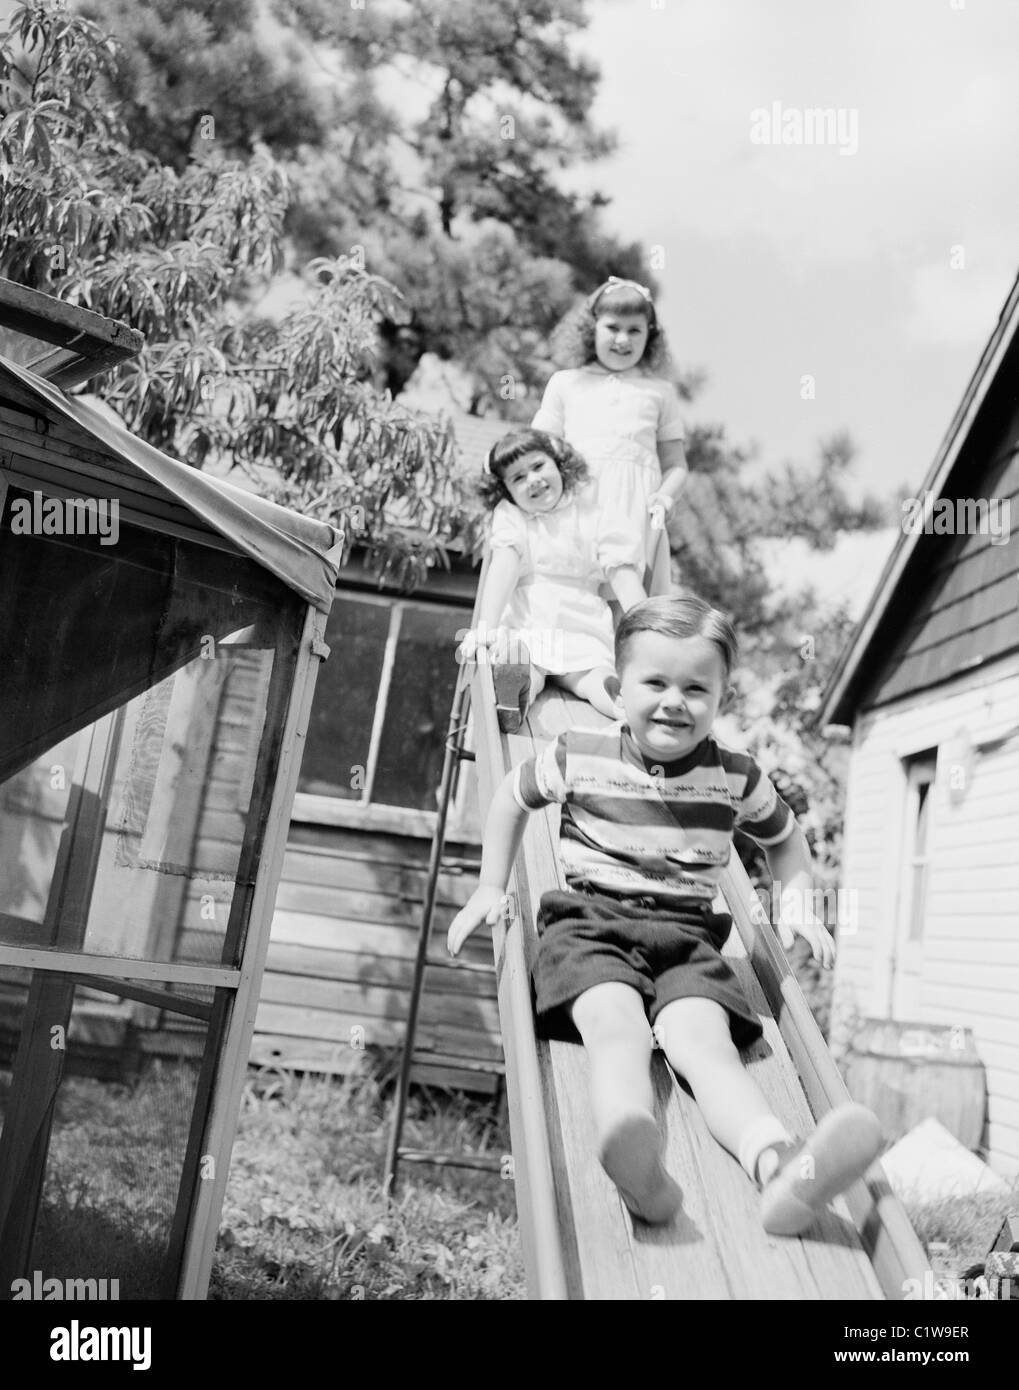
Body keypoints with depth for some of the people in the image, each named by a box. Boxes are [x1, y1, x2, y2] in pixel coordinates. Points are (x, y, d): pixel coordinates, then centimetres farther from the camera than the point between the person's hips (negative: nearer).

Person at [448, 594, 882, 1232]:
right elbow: (514, 796, 21)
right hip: (589, 921, -1)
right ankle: (633, 1156, -62)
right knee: (616, 1026, -33)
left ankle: (779, 1167, -57)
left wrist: (799, 904, 9)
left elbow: (786, 838, 26)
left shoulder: (736, 777, 5)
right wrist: (492, 887, 17)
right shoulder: (581, 756, 1)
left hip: (687, 934, 1)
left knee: (704, 1037, -30)